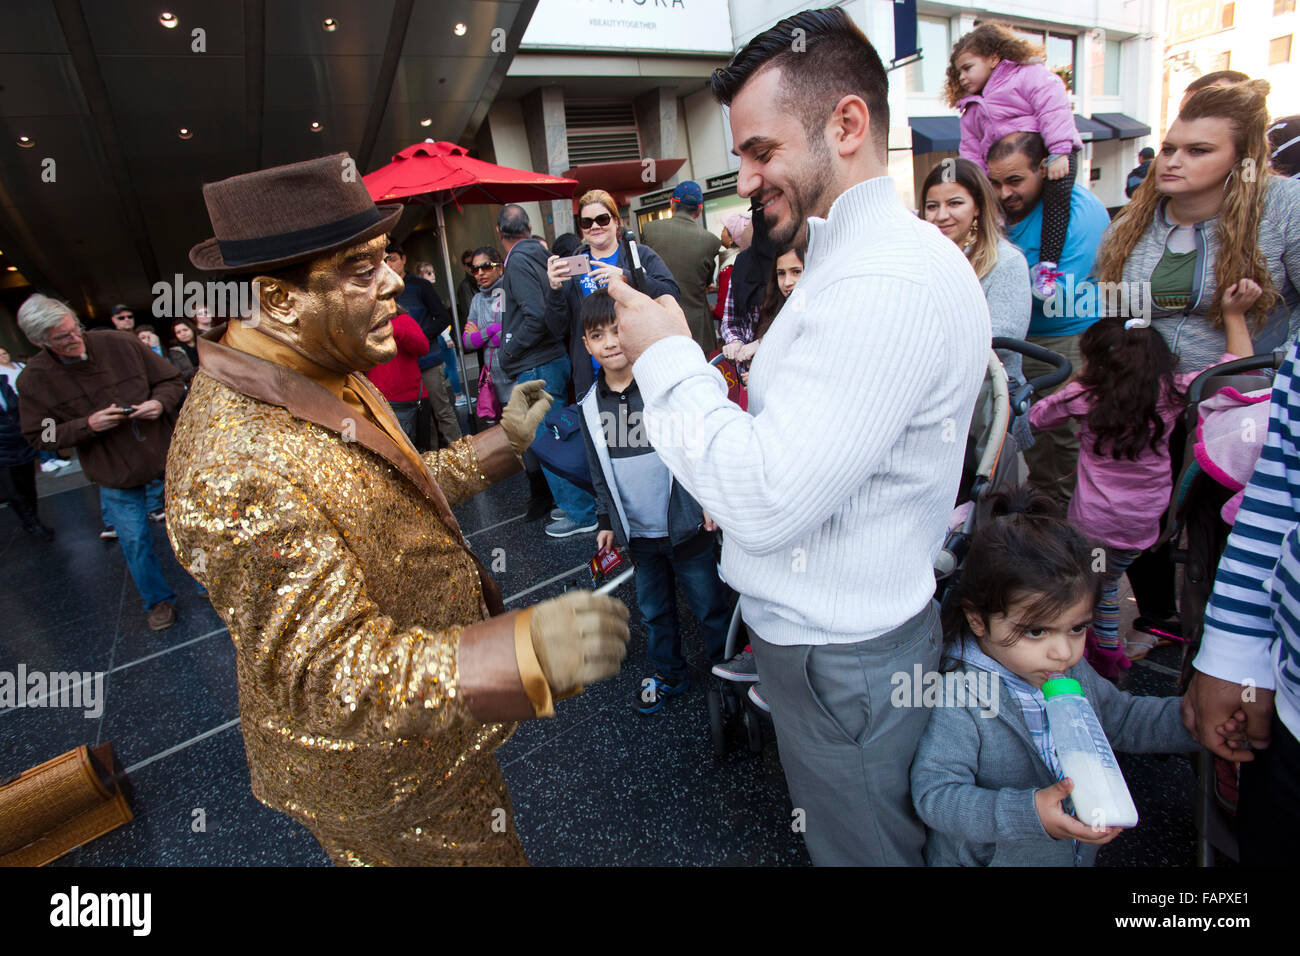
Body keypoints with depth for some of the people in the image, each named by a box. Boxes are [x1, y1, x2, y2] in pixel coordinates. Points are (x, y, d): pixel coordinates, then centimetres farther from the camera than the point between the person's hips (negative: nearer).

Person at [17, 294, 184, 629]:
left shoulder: (119, 343, -11)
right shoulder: (35, 379, -8)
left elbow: (172, 380, 0)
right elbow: (39, 436, -4)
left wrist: (160, 402, -21)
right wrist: (87, 425, -20)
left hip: (166, 460, 0)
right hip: (116, 478, 0)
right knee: (135, 541, 11)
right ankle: (158, 600, 34)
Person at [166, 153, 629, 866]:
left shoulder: (324, 377, -1)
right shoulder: (237, 470, -33)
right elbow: (328, 675, -34)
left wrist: (504, 440, 6)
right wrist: (526, 650, -48)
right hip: (379, 776, -8)